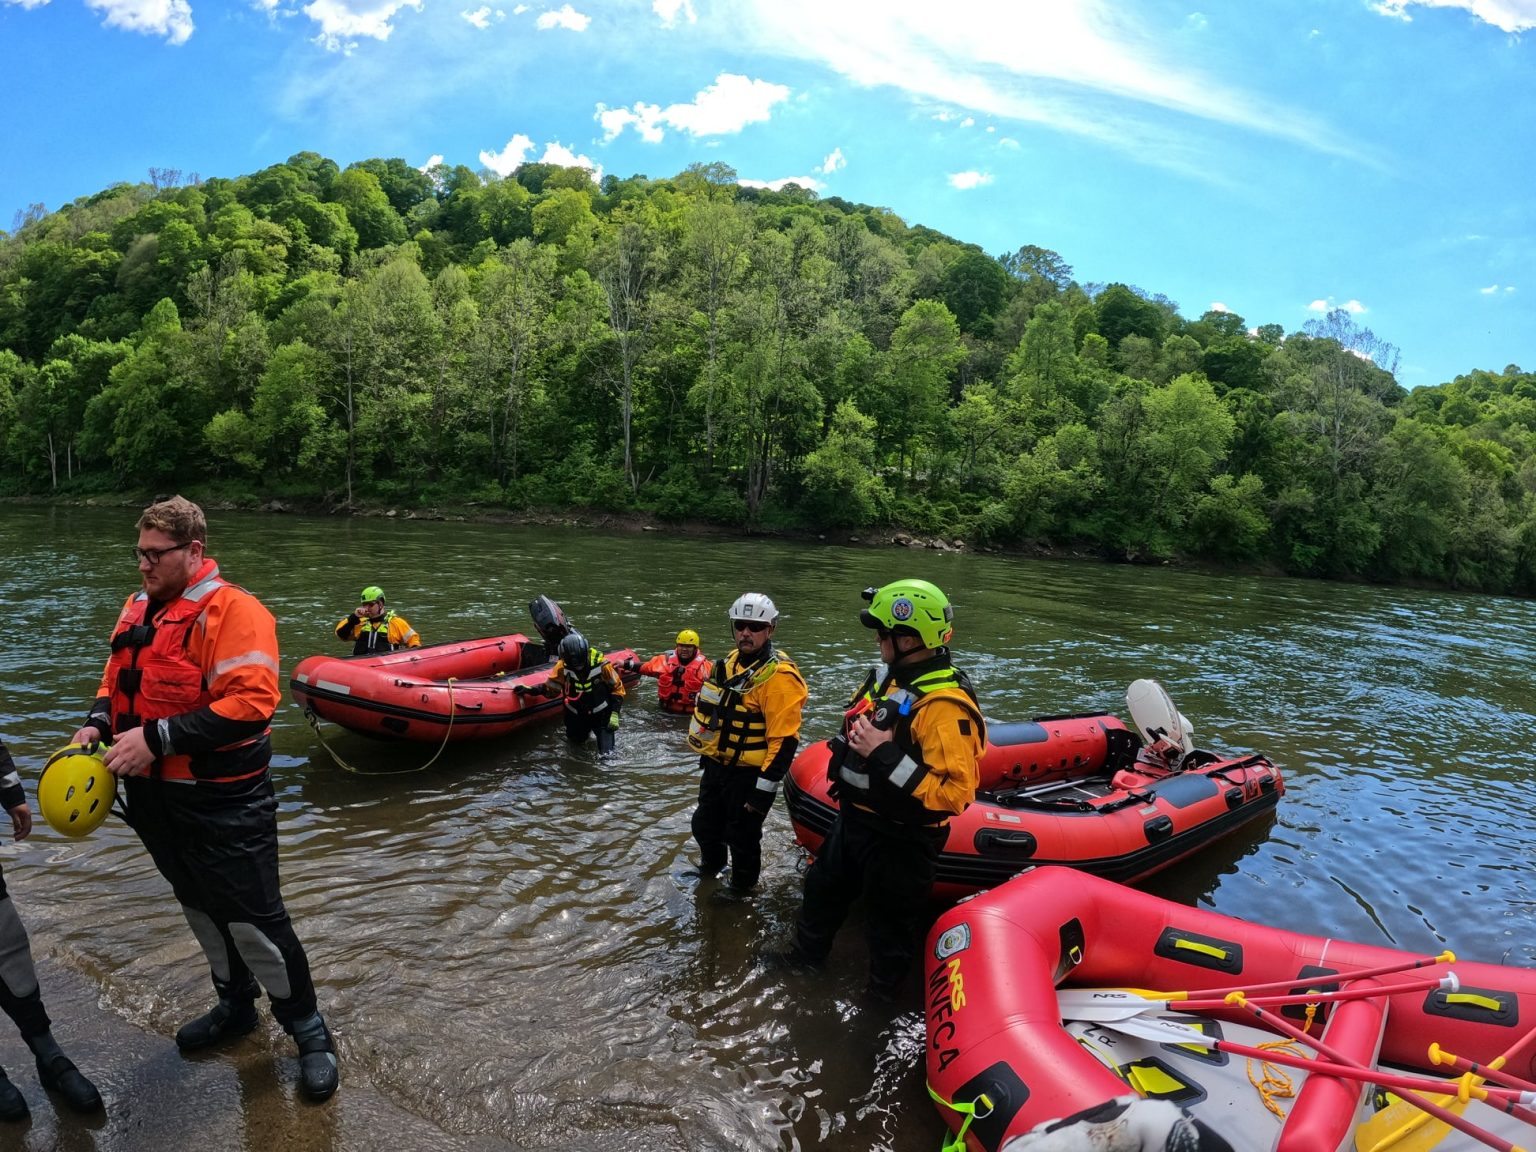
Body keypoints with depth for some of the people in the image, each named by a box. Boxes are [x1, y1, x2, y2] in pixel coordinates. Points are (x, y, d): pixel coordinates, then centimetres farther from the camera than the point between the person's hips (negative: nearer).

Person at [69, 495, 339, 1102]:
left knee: (252, 920, 0)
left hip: (222, 802, -8)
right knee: (201, 908, 23)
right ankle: (236, 1005, 44)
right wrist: (99, 721, -1)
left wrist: (156, 739, -28)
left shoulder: (233, 611, -20)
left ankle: (308, 1030, 18)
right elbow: (119, 678, 20)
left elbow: (252, 702, -28)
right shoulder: (139, 609, 7)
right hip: (155, 797, 8)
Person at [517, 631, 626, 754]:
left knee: (606, 755, -9)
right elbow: (551, 687, -3)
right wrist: (530, 689, -17)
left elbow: (617, 688, -13)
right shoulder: (562, 667, -17)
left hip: (601, 714, -3)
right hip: (576, 715, 3)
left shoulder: (601, 664, -23)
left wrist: (615, 714, -18)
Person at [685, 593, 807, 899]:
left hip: (749, 774, -8)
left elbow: (784, 740, -25)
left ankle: (742, 884, 36)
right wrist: (707, 755, 22)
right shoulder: (730, 661, 4)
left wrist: (764, 790, -24)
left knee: (741, 835, 11)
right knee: (705, 824, 24)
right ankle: (710, 867, 51)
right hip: (716, 766, 8)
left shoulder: (779, 676, -24)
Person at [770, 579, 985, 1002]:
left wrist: (886, 756, -35)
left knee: (891, 923, 14)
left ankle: (881, 998, 39)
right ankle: (804, 958, 52)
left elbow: (955, 793, -34)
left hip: (899, 840, -9)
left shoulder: (944, 704, -30)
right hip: (853, 822, 9)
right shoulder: (889, 677, -1)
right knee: (823, 890, 27)